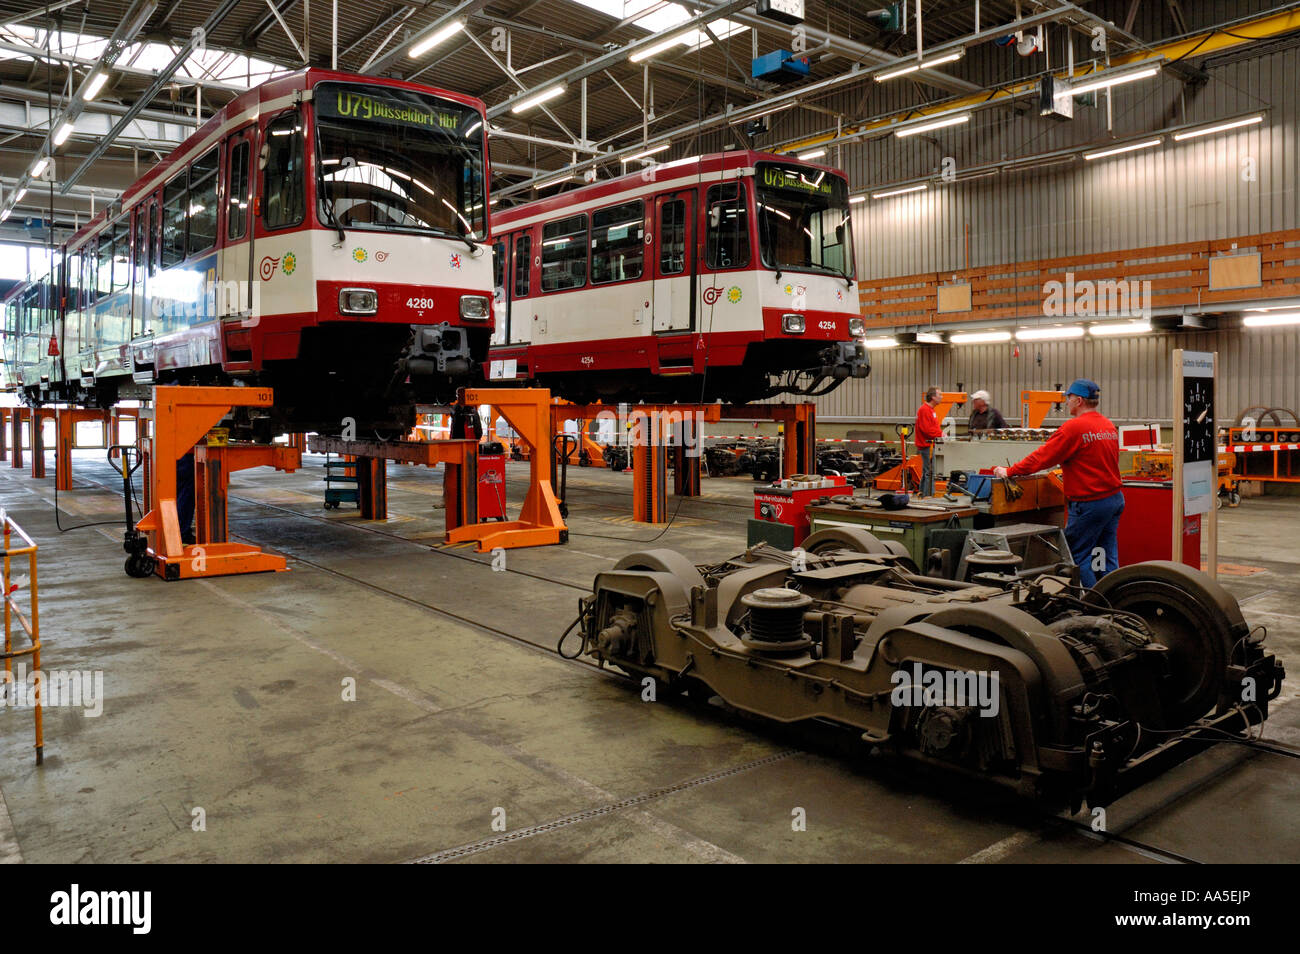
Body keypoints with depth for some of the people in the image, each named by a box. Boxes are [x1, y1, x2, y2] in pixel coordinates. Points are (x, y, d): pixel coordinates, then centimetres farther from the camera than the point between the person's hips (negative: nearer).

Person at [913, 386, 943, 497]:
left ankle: (923, 494, 22)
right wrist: (940, 433, -14)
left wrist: (940, 432, 6)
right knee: (930, 472, -9)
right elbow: (927, 429, -22)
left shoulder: (929, 409, 19)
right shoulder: (925, 410, -15)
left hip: (928, 445, 11)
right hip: (927, 445, -11)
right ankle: (928, 495, -8)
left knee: (926, 472, 15)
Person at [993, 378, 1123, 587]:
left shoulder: (1074, 427, -15)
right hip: (1116, 498, 8)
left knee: (1078, 556, 1)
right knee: (1108, 556, 12)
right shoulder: (1109, 426, 11)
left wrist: (1009, 472, -4)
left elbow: (1043, 456, -12)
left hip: (1089, 503, -8)